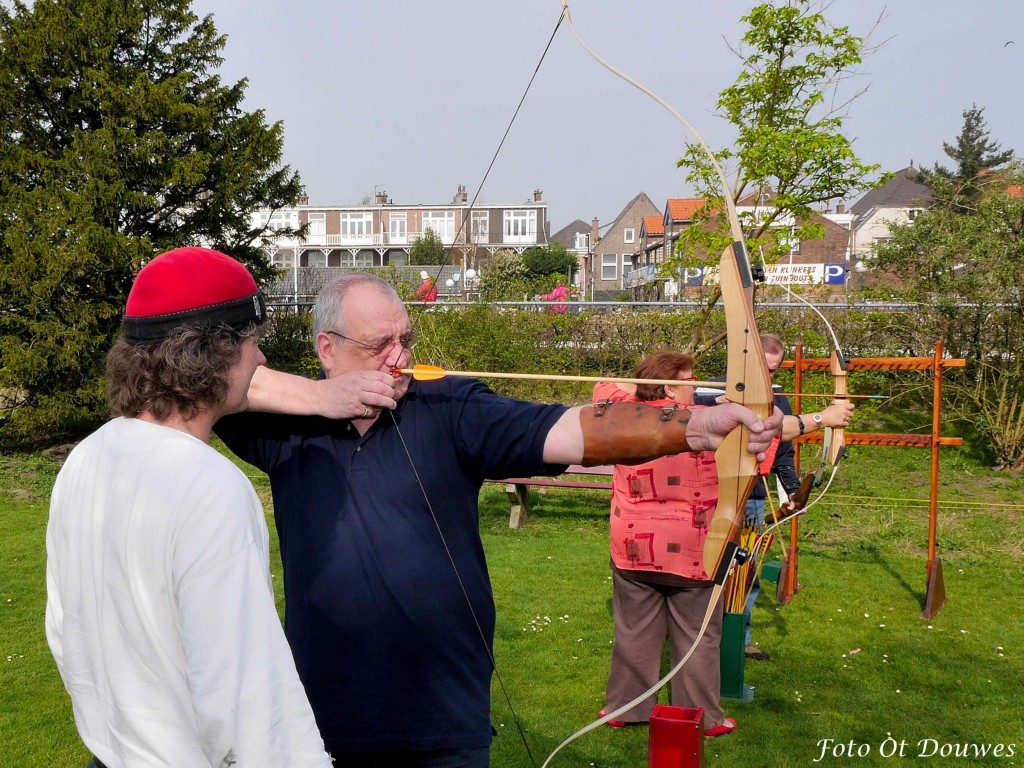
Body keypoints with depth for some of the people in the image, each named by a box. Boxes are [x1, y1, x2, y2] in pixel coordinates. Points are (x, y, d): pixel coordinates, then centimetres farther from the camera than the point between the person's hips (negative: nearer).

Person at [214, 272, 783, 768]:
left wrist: (696, 427, -30)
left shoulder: (451, 411, -5)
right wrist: (316, 397, -15)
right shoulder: (290, 425, 0)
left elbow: (574, 430, -16)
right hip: (323, 719, 1)